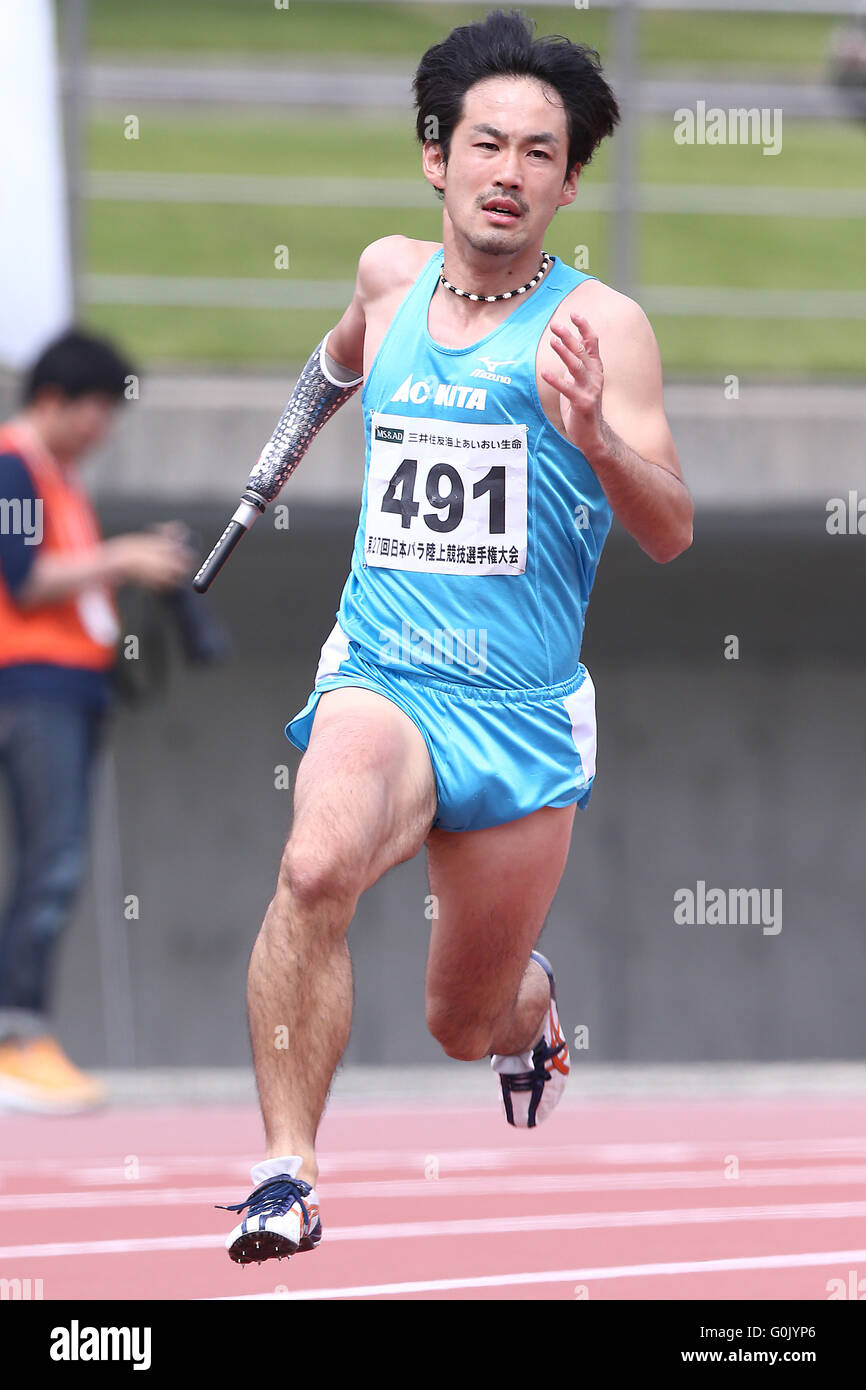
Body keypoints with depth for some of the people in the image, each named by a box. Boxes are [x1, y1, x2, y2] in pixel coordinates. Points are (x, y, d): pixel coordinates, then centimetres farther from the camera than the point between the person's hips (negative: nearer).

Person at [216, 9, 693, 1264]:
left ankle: (526, 1002, 48)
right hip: (381, 683, 1)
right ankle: (288, 1172, -29)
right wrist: (288, 444, 43)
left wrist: (592, 434, -34)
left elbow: (670, 534, -16)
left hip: (528, 713, -1)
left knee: (466, 1026, 11)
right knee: (317, 865, -32)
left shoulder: (600, 325, -7)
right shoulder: (390, 275, 5)